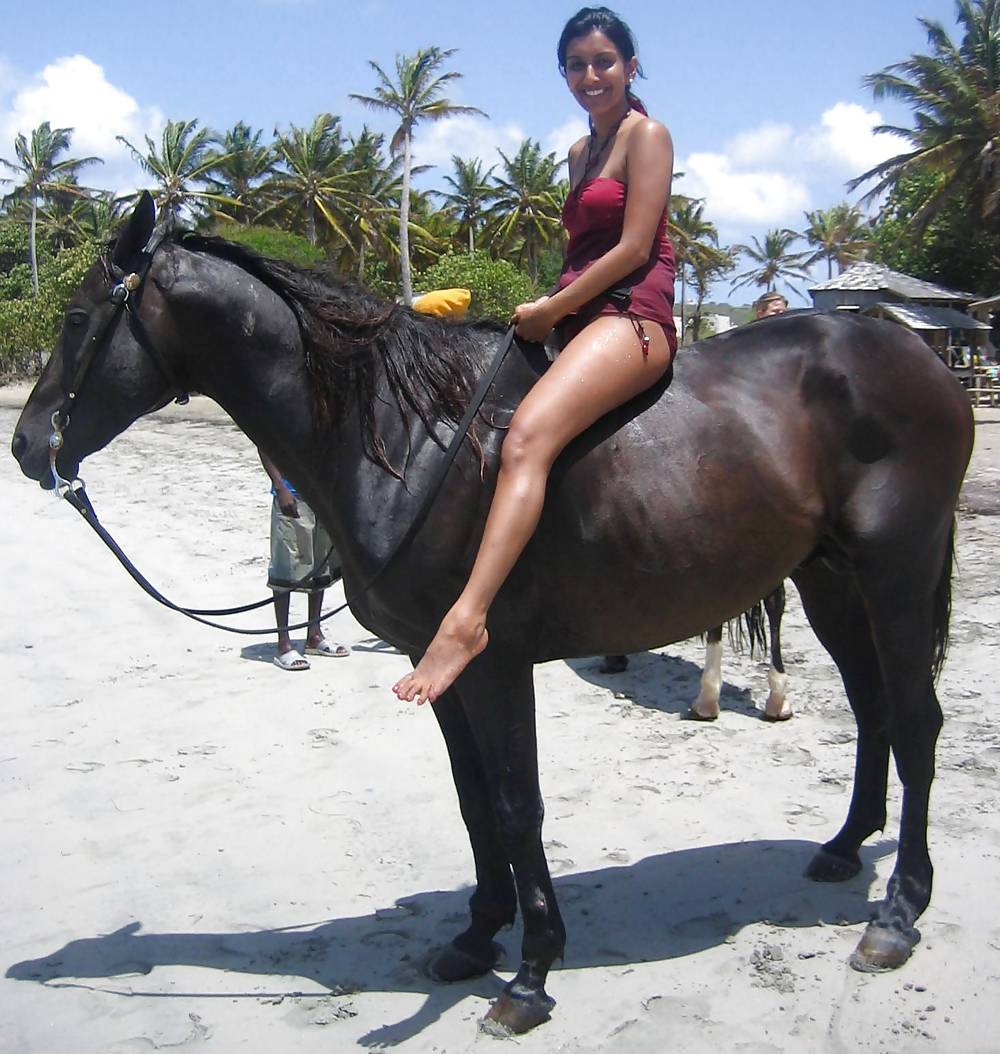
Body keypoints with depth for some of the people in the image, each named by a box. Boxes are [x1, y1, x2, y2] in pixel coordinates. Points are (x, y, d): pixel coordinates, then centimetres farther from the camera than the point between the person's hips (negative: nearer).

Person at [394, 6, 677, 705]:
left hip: (632, 317, -10)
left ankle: (466, 619, -49)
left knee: (527, 436, -35)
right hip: (580, 322, 10)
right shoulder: (581, 152, 26)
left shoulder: (647, 135, 1)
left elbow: (634, 247, -10)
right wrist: (551, 311, 10)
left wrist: (549, 310, -9)